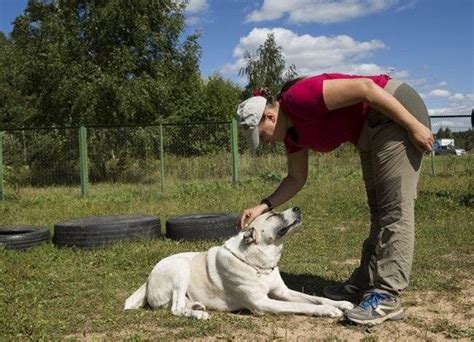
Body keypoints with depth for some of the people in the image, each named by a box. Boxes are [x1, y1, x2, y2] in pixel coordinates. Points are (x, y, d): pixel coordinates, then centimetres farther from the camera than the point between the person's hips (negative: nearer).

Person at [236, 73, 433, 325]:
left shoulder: (300, 97, -21)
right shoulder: (292, 131, 7)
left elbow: (365, 87, -26)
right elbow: (296, 179, 14)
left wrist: (414, 126, -23)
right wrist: (263, 206, 1)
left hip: (396, 112, -10)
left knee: (395, 207, -12)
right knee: (379, 209, 11)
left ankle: (387, 297, -12)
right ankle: (364, 283, 21)